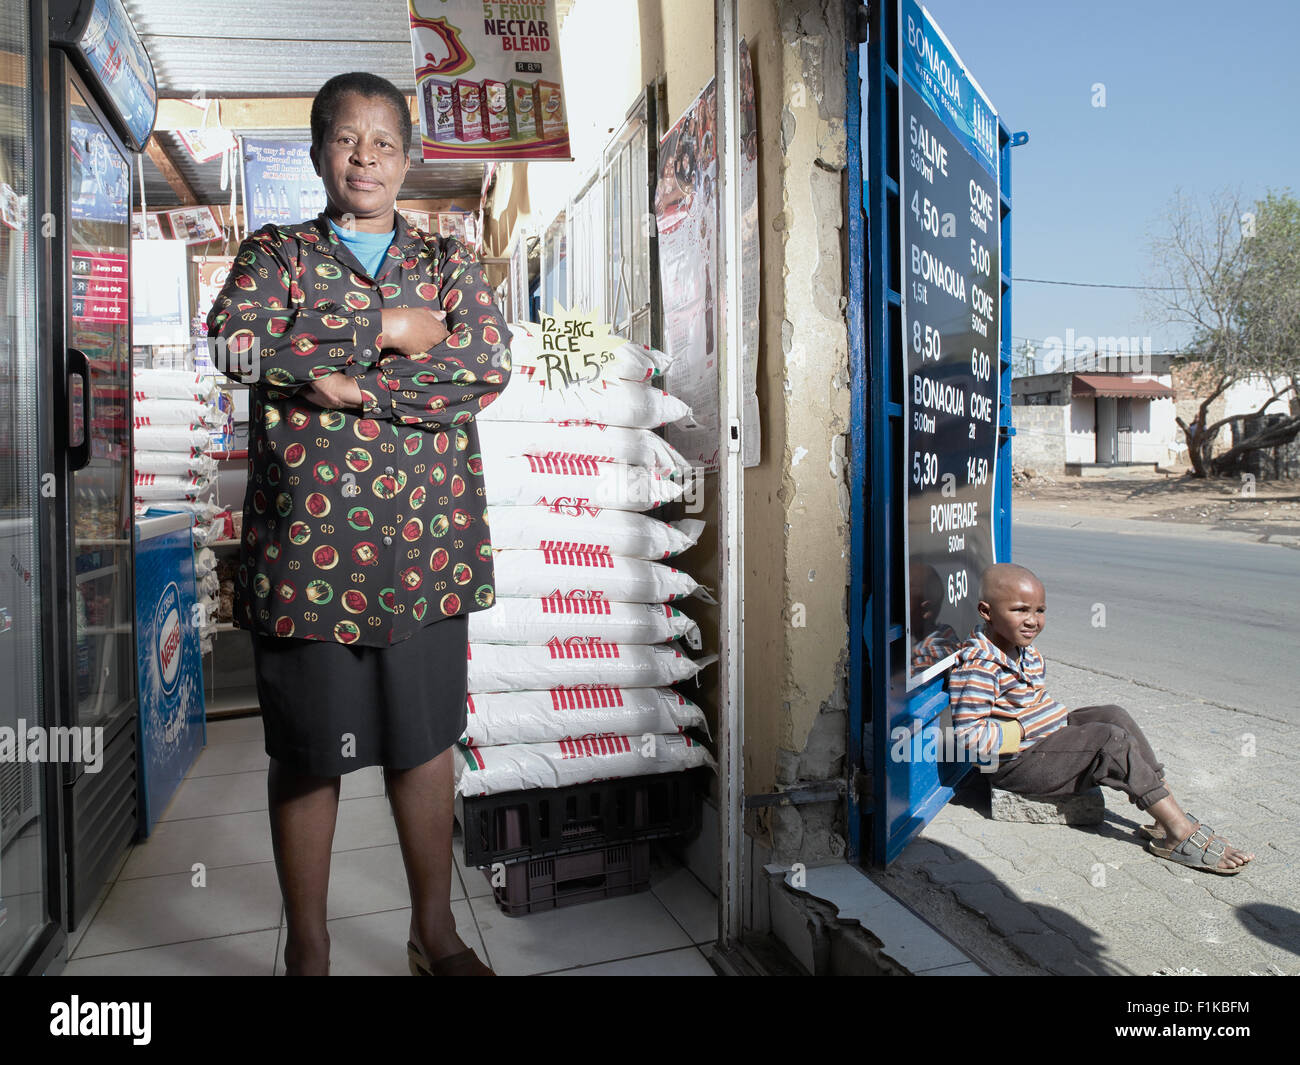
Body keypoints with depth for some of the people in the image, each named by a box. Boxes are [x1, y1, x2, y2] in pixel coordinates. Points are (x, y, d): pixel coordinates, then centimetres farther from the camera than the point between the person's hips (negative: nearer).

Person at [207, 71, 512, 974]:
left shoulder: (449, 261, 10)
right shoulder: (273, 253, 8)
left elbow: (490, 369, -7)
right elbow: (236, 343, -12)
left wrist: (351, 386, -13)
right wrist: (384, 330, -12)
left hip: (426, 545, 2)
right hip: (307, 545, -1)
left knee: (426, 739, 12)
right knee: (307, 753, 9)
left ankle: (436, 932, 32)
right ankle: (308, 950, 30)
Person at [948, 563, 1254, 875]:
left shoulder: (1025, 650, 8)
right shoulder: (978, 666, -26)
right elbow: (968, 737, -30)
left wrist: (1054, 716, 6)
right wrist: (1022, 731, -21)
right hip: (1017, 763, -11)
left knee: (1113, 716, 0)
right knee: (1112, 741, -18)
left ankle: (1165, 818, -3)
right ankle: (1181, 832, -11)